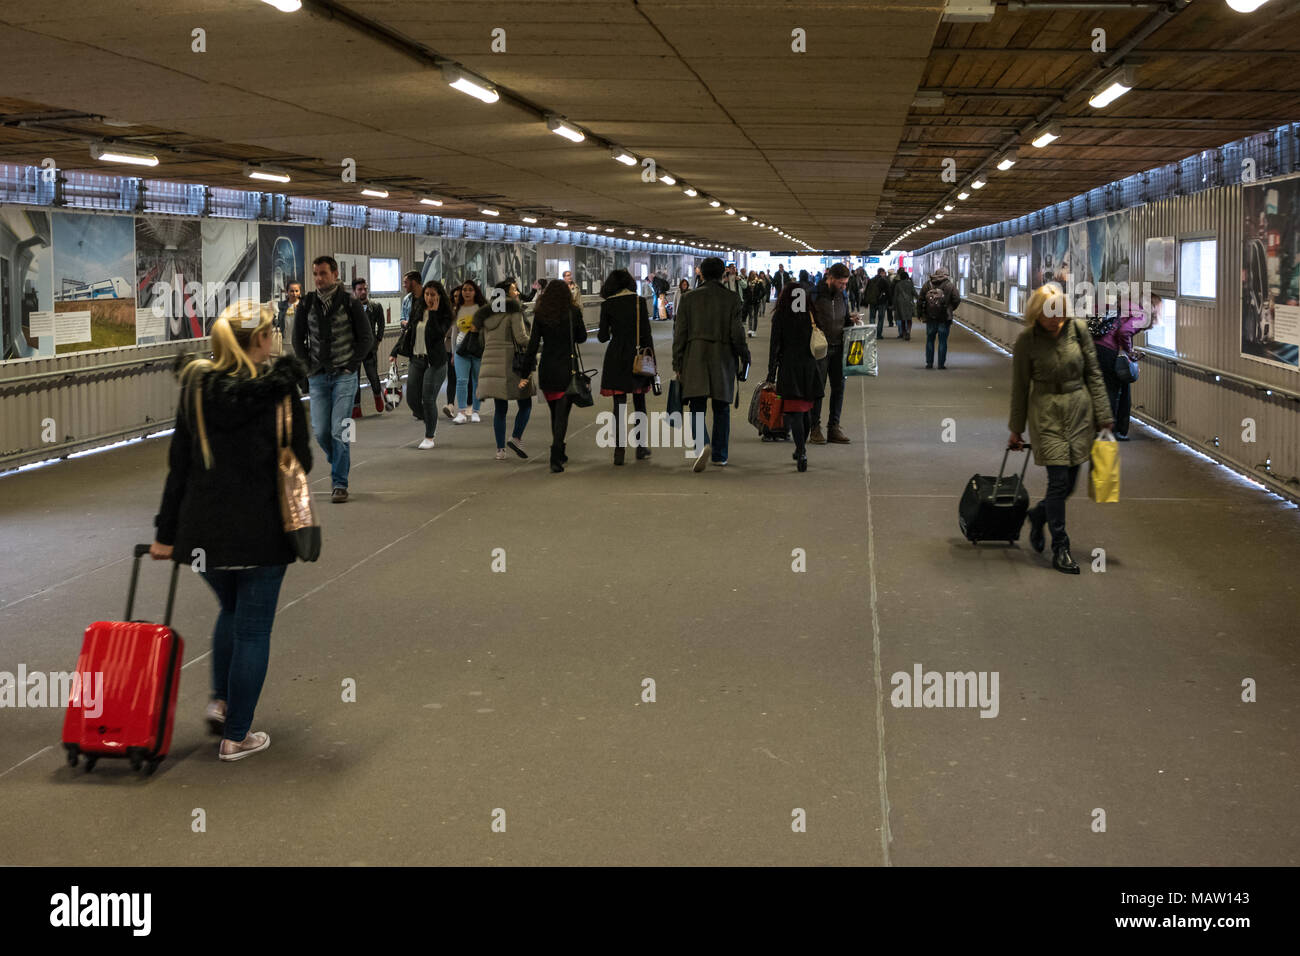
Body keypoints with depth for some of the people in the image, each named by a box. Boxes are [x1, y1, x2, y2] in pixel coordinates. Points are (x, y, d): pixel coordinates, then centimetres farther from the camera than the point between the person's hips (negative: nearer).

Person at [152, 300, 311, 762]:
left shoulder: (195, 388, 0)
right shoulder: (278, 390, -14)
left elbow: (179, 464, 3)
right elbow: (300, 460, -7)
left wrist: (166, 532, 8)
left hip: (204, 528, 5)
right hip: (260, 530, -4)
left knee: (231, 610, 29)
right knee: (254, 629, 7)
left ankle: (220, 700, 21)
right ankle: (236, 736, 12)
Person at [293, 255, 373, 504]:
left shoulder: (350, 304, -4)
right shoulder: (306, 304, 4)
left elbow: (367, 338, 2)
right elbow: (298, 338, 14)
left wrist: (350, 365, -4)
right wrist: (308, 366, 5)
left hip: (344, 376, -3)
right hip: (318, 378, 3)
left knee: (339, 431, -8)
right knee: (320, 431, 3)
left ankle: (340, 483, -2)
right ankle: (339, 463, 31)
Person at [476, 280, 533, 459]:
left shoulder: (486, 315, 16)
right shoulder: (513, 311, -4)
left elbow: (485, 341, 17)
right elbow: (521, 338, -11)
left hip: (490, 361, 6)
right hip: (511, 362, -6)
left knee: (500, 408, 8)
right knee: (525, 404, 5)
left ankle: (500, 450, 5)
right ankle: (516, 438, -11)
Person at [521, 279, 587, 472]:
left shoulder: (540, 315, -2)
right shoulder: (573, 313, -5)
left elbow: (533, 344, -4)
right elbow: (582, 338, 8)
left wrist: (526, 372, -1)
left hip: (547, 370, 2)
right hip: (568, 369, -2)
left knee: (555, 412, 18)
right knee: (562, 414, -3)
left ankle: (559, 453, 30)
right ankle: (556, 457, -16)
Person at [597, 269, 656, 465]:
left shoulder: (607, 305, -2)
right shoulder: (639, 302, -2)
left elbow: (603, 336, -1)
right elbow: (646, 333, -3)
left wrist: (600, 333, 23)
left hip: (616, 358, 0)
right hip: (637, 355, 0)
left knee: (619, 404, 1)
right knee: (639, 402, 14)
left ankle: (619, 450, -5)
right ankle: (641, 447, 17)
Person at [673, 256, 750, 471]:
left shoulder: (690, 297, 1)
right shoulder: (731, 298, -2)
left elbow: (680, 332, 1)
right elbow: (737, 332, -5)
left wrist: (678, 364, 7)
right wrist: (744, 356, 10)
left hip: (695, 358, 0)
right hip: (723, 358, 0)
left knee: (697, 406, 1)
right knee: (721, 408, 12)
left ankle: (703, 443, -26)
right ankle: (719, 456, 17)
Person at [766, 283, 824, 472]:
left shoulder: (780, 316, -4)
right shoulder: (810, 314, 5)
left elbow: (775, 345, -6)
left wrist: (771, 375, -4)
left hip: (789, 367, -4)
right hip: (810, 367, 4)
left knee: (795, 412, -7)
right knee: (806, 410, 18)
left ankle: (802, 453, -19)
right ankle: (802, 448, 32)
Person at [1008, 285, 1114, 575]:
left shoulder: (1078, 328, -2)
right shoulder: (1027, 340, -8)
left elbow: (1094, 374, 4)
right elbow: (1020, 387, 0)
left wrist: (1103, 415, 2)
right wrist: (1016, 429, 5)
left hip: (1079, 411, 3)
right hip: (1046, 414, -3)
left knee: (1070, 481, 7)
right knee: (1059, 480, -9)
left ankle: (1038, 515, 38)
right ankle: (1060, 549, 3)